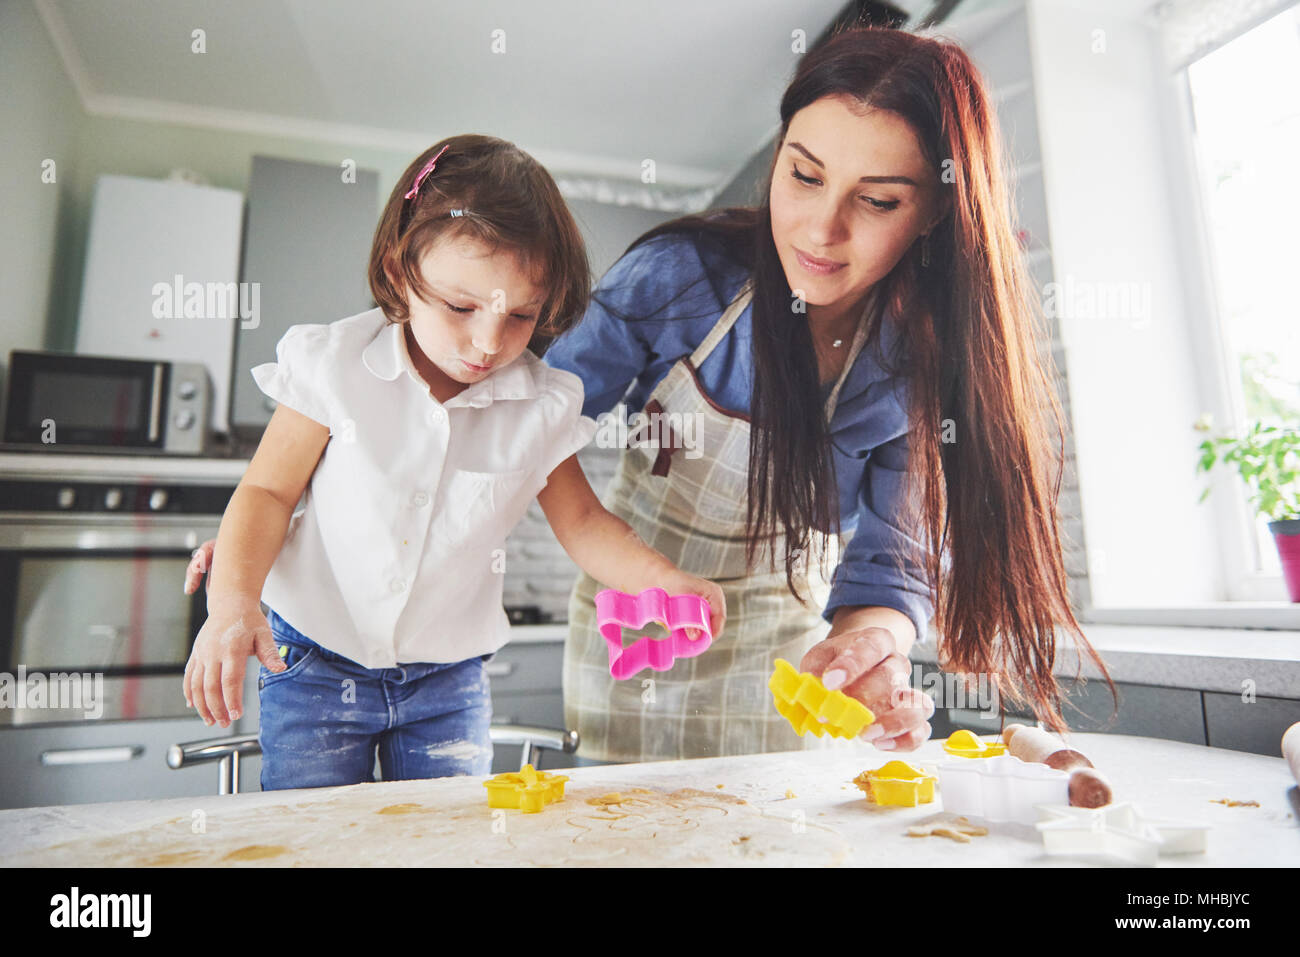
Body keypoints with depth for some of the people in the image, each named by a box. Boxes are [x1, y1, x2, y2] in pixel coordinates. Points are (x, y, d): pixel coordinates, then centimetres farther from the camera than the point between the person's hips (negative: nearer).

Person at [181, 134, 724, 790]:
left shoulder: (543, 407, -10)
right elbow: (267, 492, -5)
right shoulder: (336, 366, -13)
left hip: (448, 680, 1)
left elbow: (582, 522, 0)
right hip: (313, 662, 0)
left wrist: (662, 579, -16)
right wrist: (233, 599, -21)